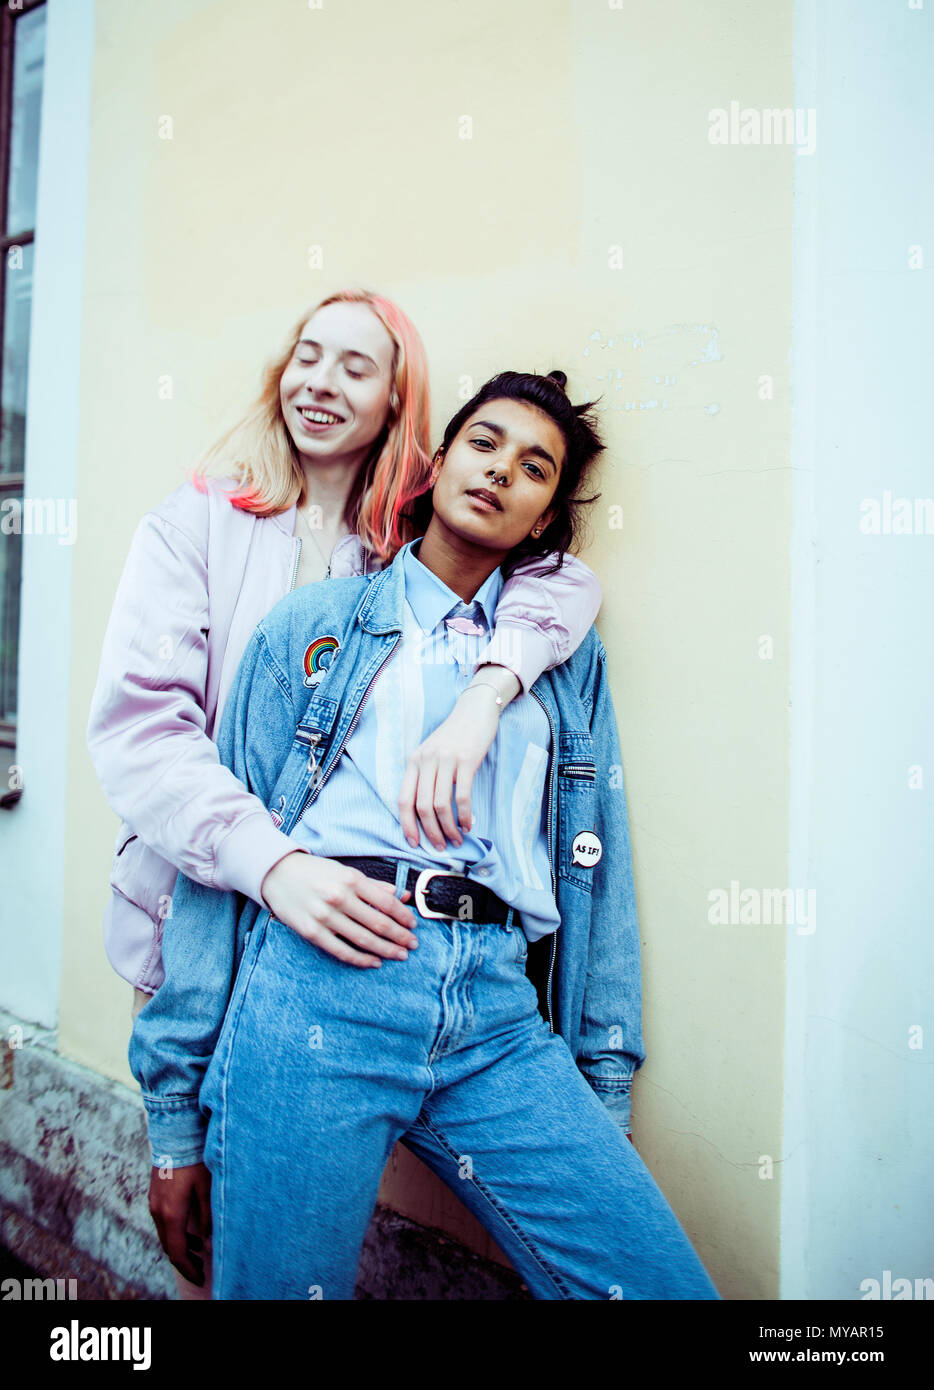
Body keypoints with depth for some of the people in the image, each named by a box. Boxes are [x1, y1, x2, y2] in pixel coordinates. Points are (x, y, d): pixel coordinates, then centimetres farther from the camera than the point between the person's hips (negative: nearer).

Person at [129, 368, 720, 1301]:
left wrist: (605, 1098, 11)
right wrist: (175, 1117, 4)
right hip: (316, 988, -1)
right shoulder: (313, 625, 11)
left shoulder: (570, 658, 17)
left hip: (502, 1017, 2)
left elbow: (601, 880, 15)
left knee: (666, 1284, -8)